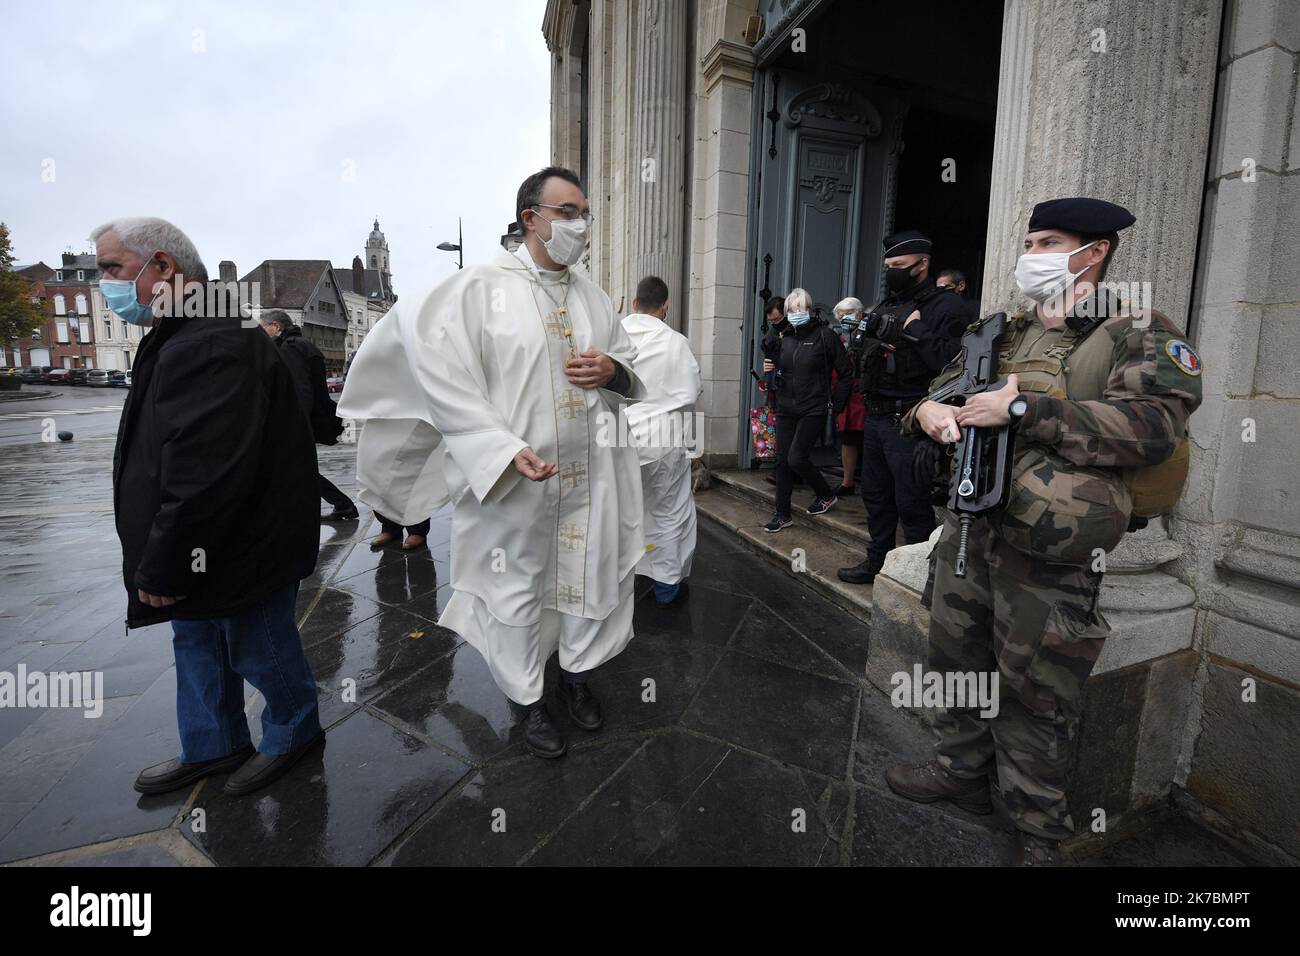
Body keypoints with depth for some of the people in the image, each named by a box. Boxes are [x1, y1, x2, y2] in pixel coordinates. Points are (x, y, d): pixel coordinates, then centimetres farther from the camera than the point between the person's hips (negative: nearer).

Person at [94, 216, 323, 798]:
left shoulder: (212, 346, -25)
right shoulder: (181, 338, 11)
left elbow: (204, 478, -30)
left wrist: (162, 570, -20)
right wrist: (161, 563, 17)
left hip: (244, 552, -10)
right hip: (203, 551, 11)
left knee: (260, 652, 9)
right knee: (196, 646, 22)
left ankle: (294, 733, 33)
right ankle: (211, 747, 41)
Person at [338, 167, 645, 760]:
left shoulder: (592, 296, 10)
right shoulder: (480, 288, -7)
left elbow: (631, 369, 18)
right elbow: (446, 382, -13)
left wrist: (612, 370, -7)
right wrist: (506, 452, -23)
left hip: (590, 478, 5)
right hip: (513, 482, -5)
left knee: (591, 577, 14)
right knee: (517, 594, 8)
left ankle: (578, 675, 40)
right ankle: (528, 701, 31)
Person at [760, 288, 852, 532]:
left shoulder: (825, 335, -6)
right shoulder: (782, 336, 8)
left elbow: (846, 373, -3)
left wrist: (836, 404, -5)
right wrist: (769, 367, -2)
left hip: (814, 409, -5)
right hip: (786, 408, 6)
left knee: (796, 458, -14)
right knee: (782, 460, 5)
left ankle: (825, 495, 14)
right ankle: (782, 514, 16)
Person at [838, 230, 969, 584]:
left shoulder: (944, 308, -8)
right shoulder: (885, 306, 15)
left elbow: (949, 362, -22)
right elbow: (859, 348, 20)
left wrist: (916, 329, -20)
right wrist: (866, 338, 1)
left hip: (908, 422, -8)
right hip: (875, 417, 8)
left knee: (911, 504, -1)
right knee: (875, 496, 17)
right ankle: (877, 562, 32)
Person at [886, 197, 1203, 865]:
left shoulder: (1140, 336, -4)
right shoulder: (1004, 335, 14)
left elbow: (1153, 423, -20)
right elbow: (945, 387, 19)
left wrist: (1023, 408, -23)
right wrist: (929, 410, -7)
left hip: (1047, 557, -6)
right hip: (968, 530, 6)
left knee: (1034, 693, 6)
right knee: (958, 662, 19)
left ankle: (1039, 832, 29)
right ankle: (959, 773, 42)